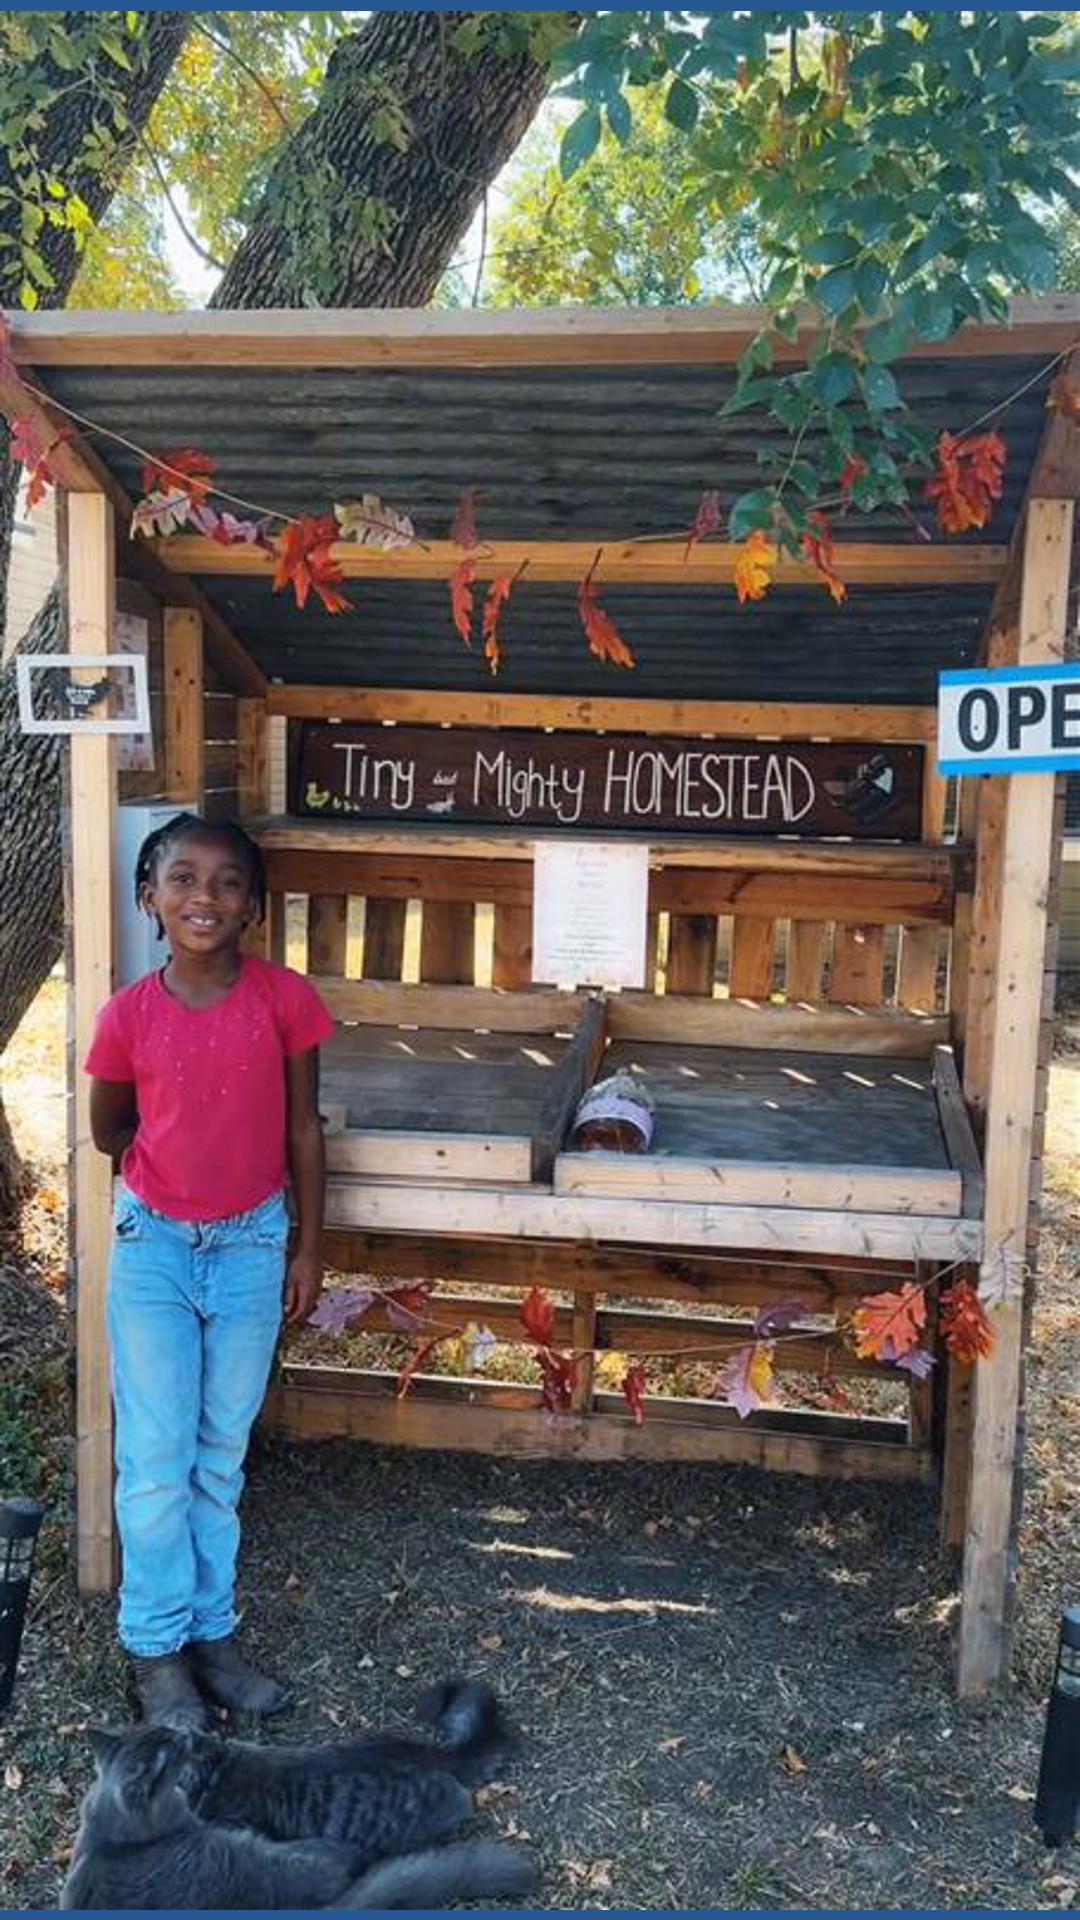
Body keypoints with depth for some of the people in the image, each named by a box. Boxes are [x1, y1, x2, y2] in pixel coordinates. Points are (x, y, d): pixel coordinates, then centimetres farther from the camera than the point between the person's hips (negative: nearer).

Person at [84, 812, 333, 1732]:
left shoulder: (285, 999, -10)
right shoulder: (129, 1015, -10)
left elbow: (304, 1129, -1)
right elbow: (109, 1132, 8)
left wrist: (309, 1246, 1)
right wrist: (180, 1160, 8)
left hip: (250, 1250, 1)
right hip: (153, 1250, 0)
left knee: (221, 1455, 14)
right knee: (157, 1460, 6)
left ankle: (212, 1628, 30)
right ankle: (158, 1648, 23)